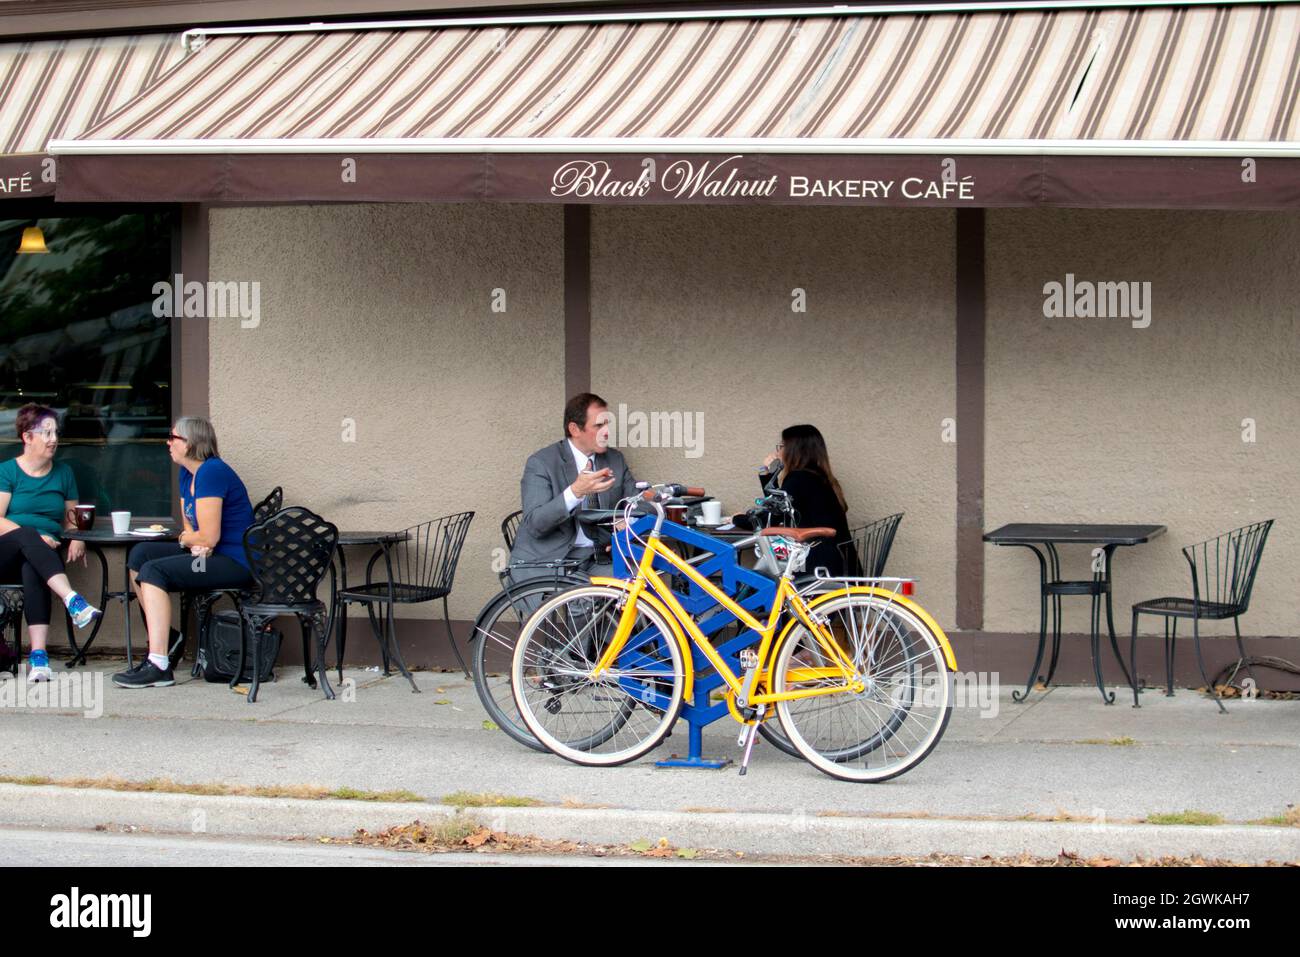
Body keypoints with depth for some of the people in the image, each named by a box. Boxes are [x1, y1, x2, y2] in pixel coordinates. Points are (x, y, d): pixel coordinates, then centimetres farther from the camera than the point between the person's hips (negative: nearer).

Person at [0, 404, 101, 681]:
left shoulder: (63, 473, 18)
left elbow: (71, 518, 21)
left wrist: (77, 540, -3)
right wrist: (35, 538, -20)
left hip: (44, 554, 2)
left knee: (33, 570, -36)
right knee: (26, 535, -38)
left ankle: (38, 654, -53)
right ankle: (73, 600, -59)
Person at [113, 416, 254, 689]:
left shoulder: (211, 472, -19)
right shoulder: (187, 473, 12)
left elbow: (209, 536, -22)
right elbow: (189, 524, 16)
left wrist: (186, 539, 0)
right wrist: (195, 542, -8)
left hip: (236, 562, -10)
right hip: (209, 554, 10)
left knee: (153, 571, -22)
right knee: (139, 554, 7)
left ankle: (158, 666, -27)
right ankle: (163, 636, 10)